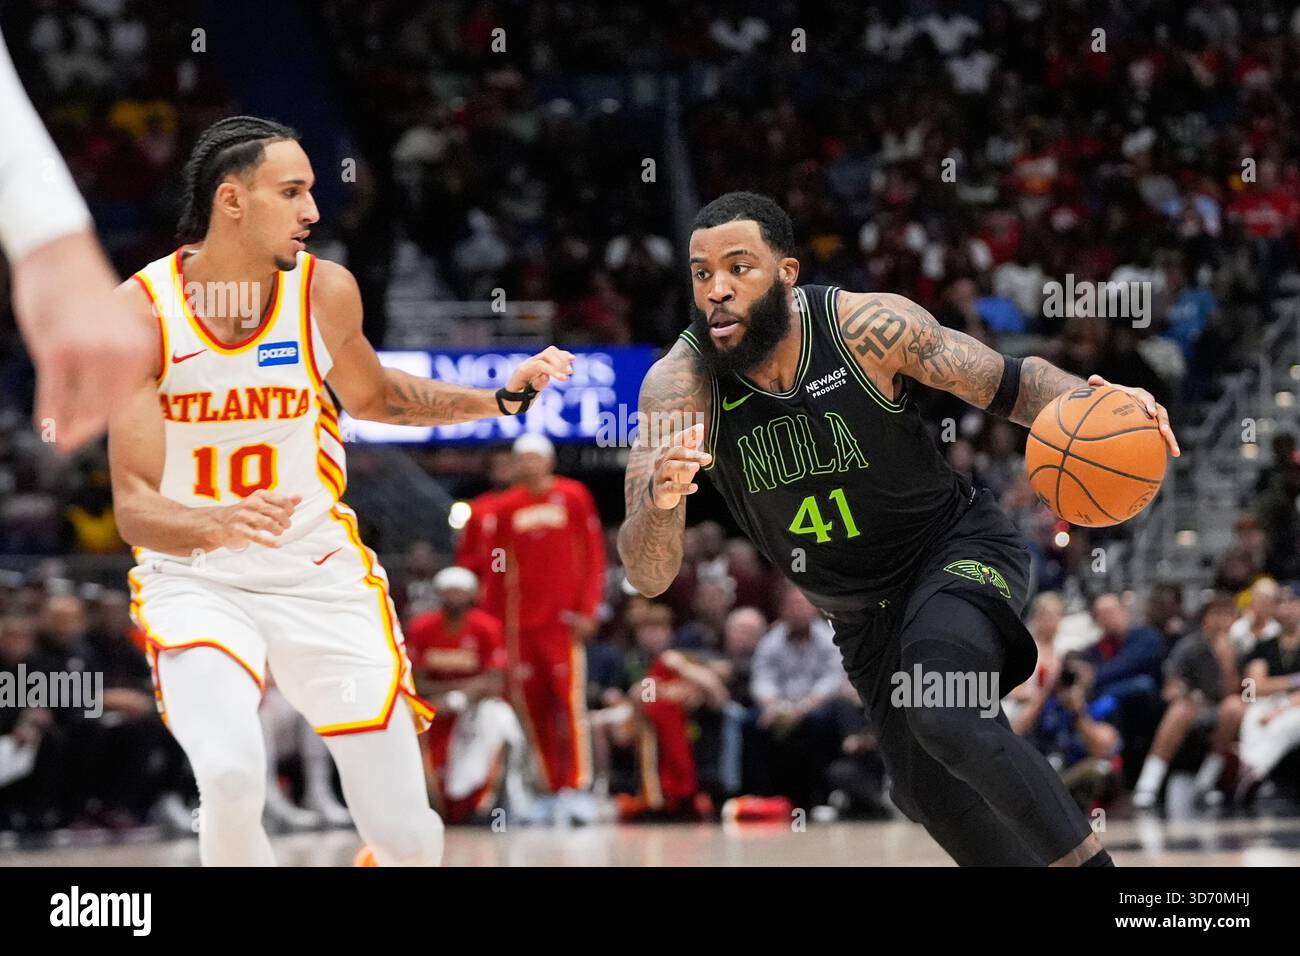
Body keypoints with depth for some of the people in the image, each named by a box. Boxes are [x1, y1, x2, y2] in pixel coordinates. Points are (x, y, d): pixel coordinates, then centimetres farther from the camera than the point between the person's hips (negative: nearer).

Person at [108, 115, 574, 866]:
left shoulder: (327, 291, -6)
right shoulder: (140, 311, -15)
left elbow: (372, 395, 18)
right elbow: (135, 508, -20)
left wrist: (502, 398, 4)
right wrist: (215, 524, -41)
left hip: (318, 573, 3)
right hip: (195, 581, -3)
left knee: (408, 835, -3)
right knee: (232, 780, -31)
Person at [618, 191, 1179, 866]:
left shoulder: (867, 326, -23)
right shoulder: (678, 385, -20)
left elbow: (1009, 383, -8)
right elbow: (647, 577, -24)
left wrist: (1088, 401, -30)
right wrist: (661, 501, -47)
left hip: (959, 549, -4)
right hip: (862, 614, 4)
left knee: (947, 721, -31)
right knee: (925, 790, 15)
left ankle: (1093, 869, -18)